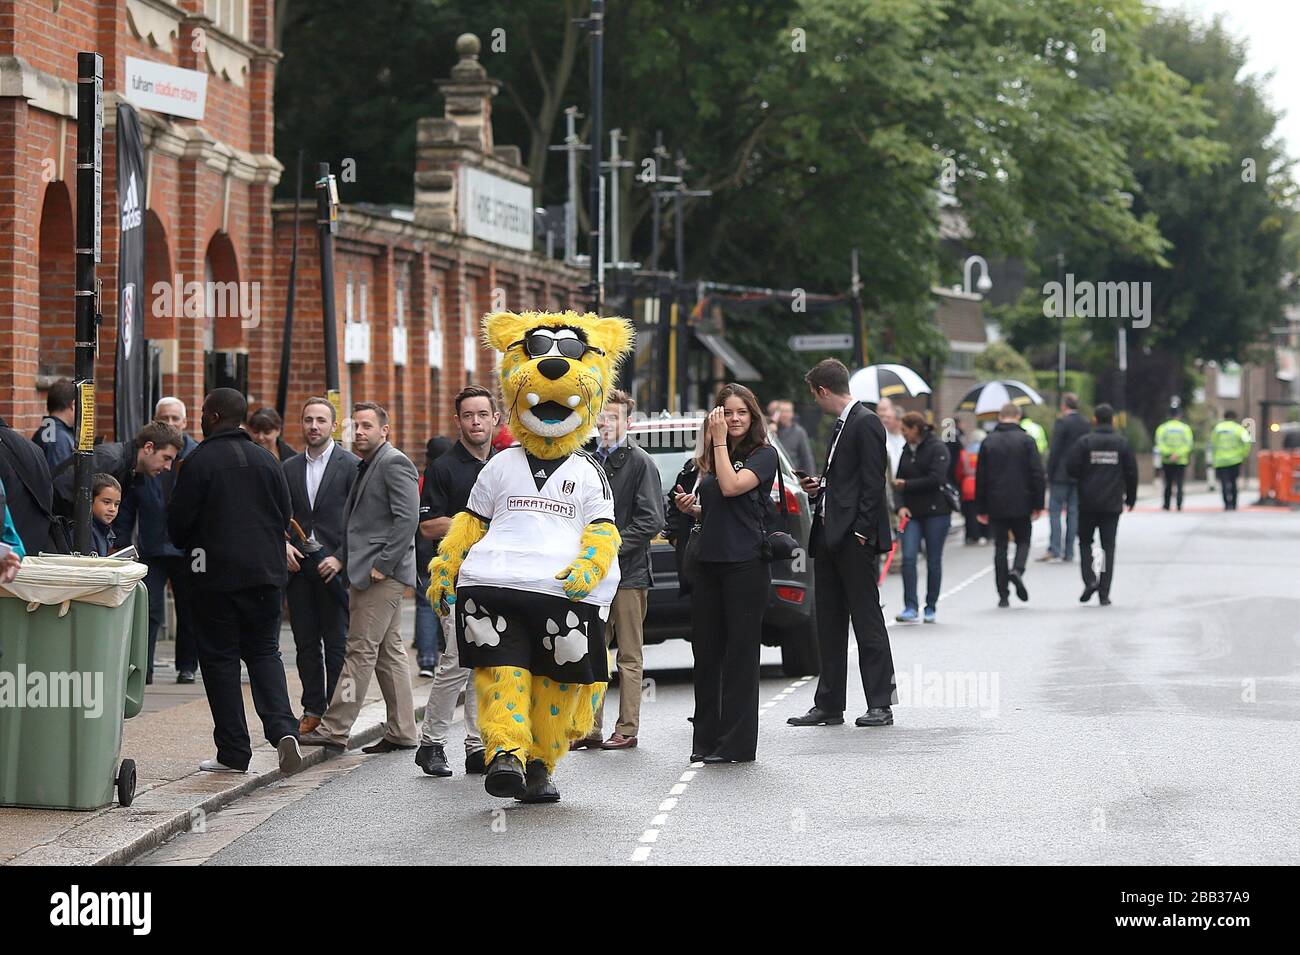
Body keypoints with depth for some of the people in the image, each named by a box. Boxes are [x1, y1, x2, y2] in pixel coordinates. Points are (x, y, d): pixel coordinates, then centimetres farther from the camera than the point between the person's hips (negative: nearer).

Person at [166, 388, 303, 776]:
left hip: (215, 573, -4)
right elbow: (286, 514, 10)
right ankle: (283, 728, -9)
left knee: (220, 658, 3)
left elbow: (178, 519, -8)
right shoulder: (266, 460, 6)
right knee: (264, 652, 13)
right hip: (265, 572, 4)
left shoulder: (199, 461, -9)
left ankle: (234, 751, 3)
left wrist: (187, 548, 14)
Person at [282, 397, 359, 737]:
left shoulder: (351, 465, -2)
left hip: (334, 565, -4)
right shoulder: (290, 467, 13)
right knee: (306, 642, 6)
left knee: (337, 643, -2)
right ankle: (312, 710, 12)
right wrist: (283, 544, -2)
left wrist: (340, 559, -13)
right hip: (299, 566, 4)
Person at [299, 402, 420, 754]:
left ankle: (334, 730, -10)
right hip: (366, 573, 10)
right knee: (389, 652, 10)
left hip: (383, 574, -10)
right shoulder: (367, 467, 21)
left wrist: (382, 564, -20)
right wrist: (341, 558, 9)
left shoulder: (394, 463, -10)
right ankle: (401, 732, 13)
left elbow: (407, 518, -19)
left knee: (361, 649, -9)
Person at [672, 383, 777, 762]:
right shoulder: (709, 458, 16)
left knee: (740, 653, -3)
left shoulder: (764, 455, -3)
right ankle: (706, 741, 14)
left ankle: (737, 743, 0)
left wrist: (720, 441, -11)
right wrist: (690, 507, 4)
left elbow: (731, 487, -18)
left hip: (745, 564, -7)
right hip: (708, 564, 7)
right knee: (707, 654, 8)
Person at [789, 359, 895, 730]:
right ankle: (829, 705, 14)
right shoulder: (841, 424, 18)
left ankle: (879, 704, -3)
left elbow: (872, 482, -16)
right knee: (829, 623, 10)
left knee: (867, 619, -6)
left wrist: (861, 531, -19)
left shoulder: (866, 423, -10)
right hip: (829, 538, 10)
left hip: (854, 538, -10)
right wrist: (820, 486, 9)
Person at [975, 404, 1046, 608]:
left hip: (996, 506, 1)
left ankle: (1003, 595, 4)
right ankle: (1017, 570, -16)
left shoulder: (988, 442, 2)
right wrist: (1038, 504, 0)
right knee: (1023, 541, 14)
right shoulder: (1026, 440, -3)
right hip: (1021, 505, -1)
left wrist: (980, 509, 8)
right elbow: (1037, 474, -6)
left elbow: (980, 477, 3)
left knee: (1000, 547, 7)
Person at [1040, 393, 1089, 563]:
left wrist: (1049, 473, -6)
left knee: (1054, 511, -2)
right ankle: (1068, 553, 8)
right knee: (1073, 512, 8)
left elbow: (1055, 451, -14)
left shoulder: (1062, 423, -12)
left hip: (1061, 475, -6)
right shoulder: (1085, 424, 7)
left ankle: (1054, 551, -9)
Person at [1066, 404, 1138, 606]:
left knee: (1085, 542, 14)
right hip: (1112, 504, 1)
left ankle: (1089, 580, -7)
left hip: (1088, 503, -1)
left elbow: (1071, 469, -10)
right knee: (1109, 546, 5)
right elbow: (1132, 473, 1)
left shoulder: (1084, 442, -6)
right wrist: (1130, 498, 13)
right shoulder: (1122, 443, 0)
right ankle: (1104, 593, 0)